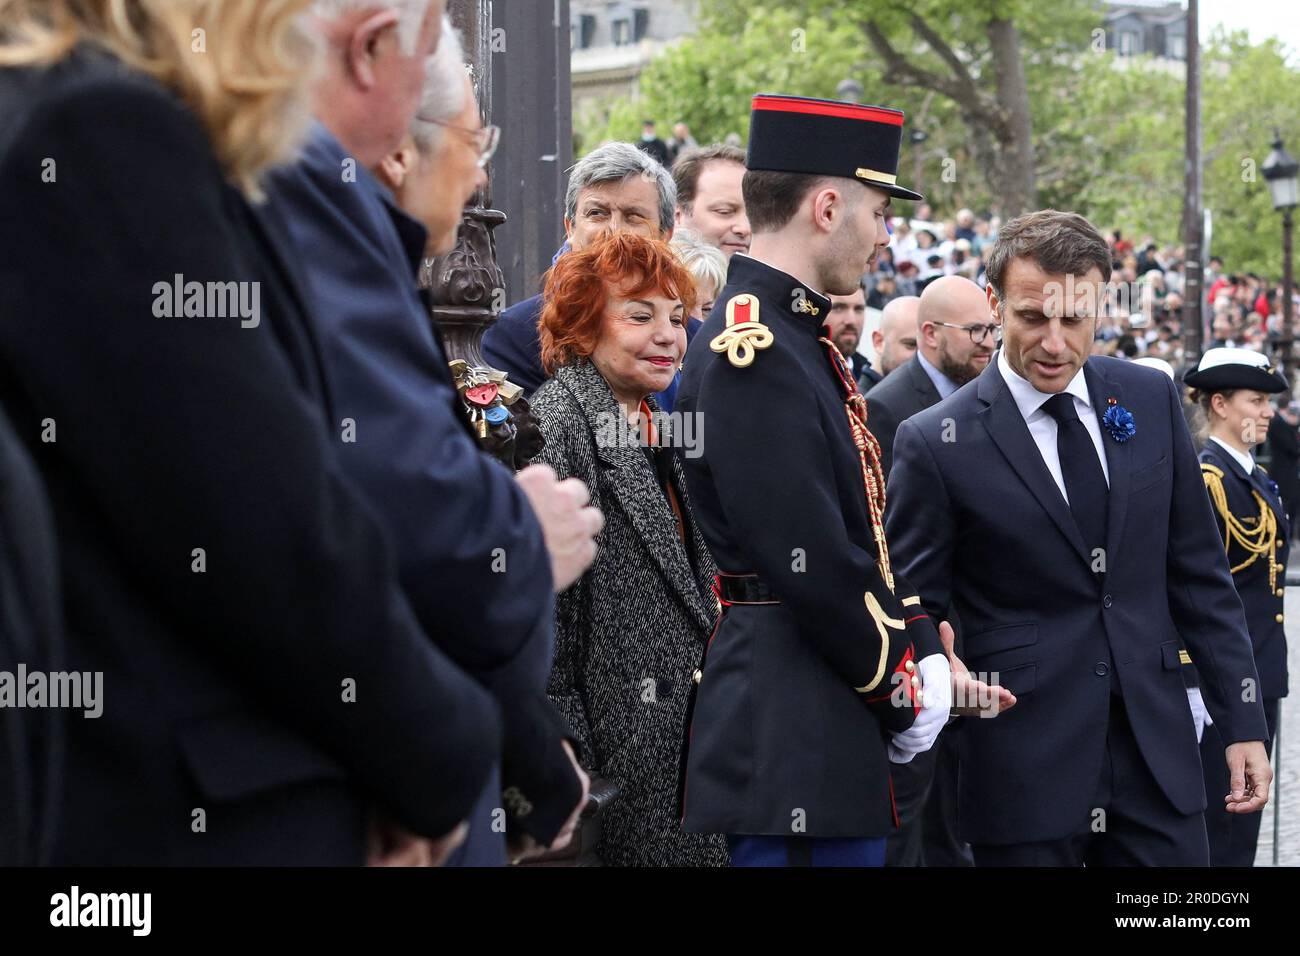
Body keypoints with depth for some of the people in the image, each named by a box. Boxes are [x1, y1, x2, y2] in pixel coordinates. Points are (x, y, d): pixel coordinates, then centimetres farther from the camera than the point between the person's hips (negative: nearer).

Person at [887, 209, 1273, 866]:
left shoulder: (1151, 400, 5)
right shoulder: (936, 443, -7)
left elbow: (1198, 572, 9)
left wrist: (1242, 722, 7)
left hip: (1157, 753, 3)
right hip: (1022, 766, -3)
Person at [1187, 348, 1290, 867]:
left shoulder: (1257, 475, 13)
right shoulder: (1205, 478, -15)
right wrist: (1193, 672, -20)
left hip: (1261, 671, 9)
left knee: (1248, 807, 14)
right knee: (1225, 826, -4)